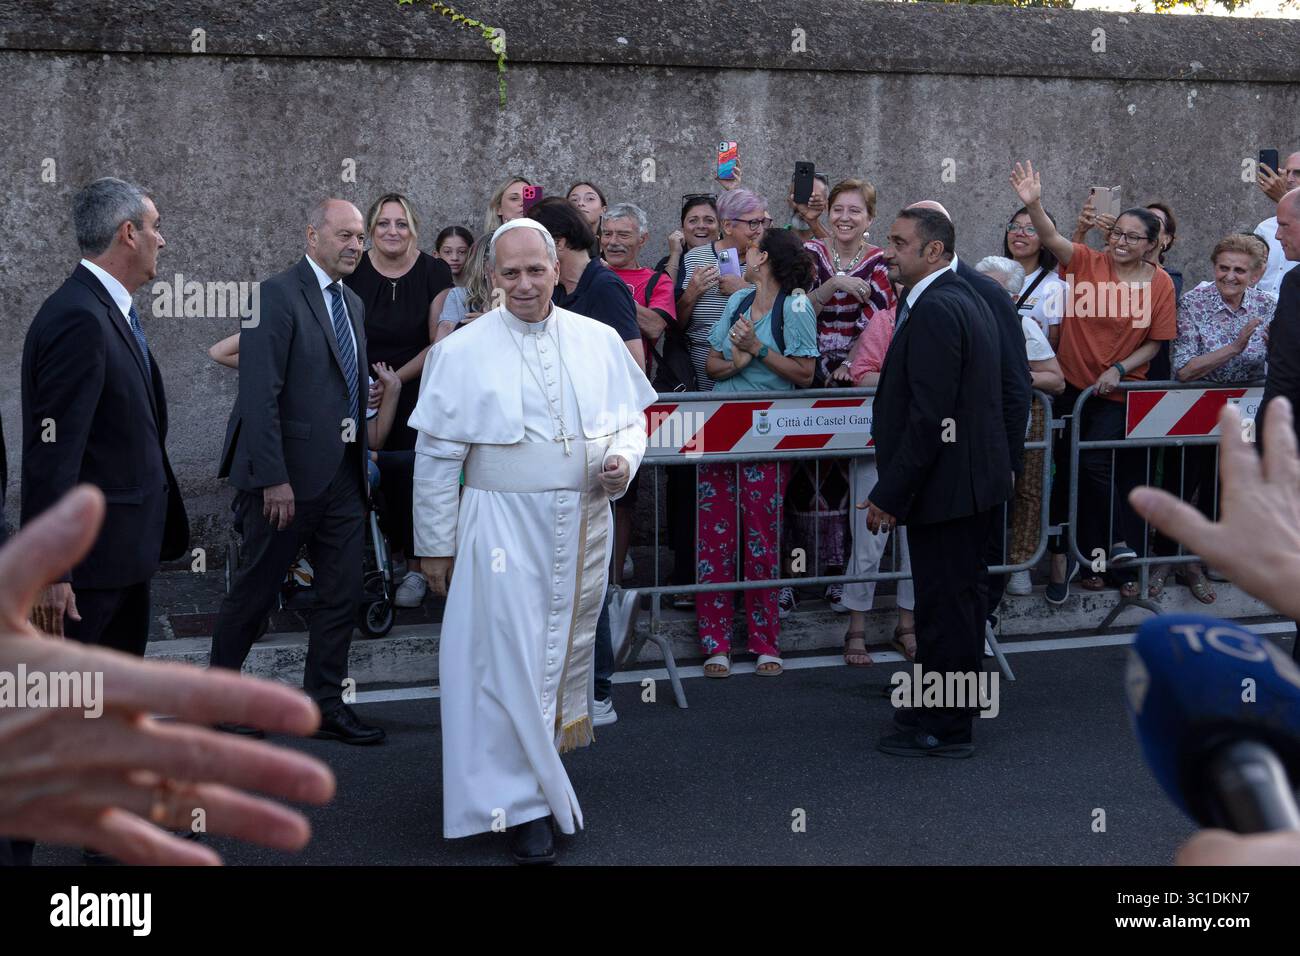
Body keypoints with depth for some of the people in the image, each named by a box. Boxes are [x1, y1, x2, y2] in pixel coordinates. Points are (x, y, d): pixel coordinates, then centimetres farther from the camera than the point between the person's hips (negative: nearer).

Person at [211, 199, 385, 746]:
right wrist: (273, 478, -22)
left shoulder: (352, 303, 14)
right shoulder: (277, 296, -12)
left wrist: (362, 462, 11)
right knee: (255, 591, 5)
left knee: (342, 595, 8)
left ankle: (326, 705, 18)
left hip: (343, 474, 8)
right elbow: (260, 396, -18)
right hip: (290, 474, -8)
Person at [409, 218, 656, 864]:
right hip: (503, 526, -4)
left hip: (585, 522, 4)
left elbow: (632, 415, 16)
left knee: (569, 655, 13)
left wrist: (625, 459, -7)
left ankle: (552, 770, 31)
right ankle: (524, 804, 2)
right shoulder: (462, 351, -3)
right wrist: (436, 544, -2)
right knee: (511, 660, -6)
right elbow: (436, 456, -1)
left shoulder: (599, 340, 5)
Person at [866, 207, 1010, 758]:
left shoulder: (934, 311, -20)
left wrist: (889, 495, -20)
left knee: (945, 605, -2)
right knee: (960, 598, 18)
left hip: (945, 482, -11)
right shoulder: (964, 299, 14)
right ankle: (945, 715, 29)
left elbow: (928, 416, -24)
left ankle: (944, 731, 8)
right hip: (973, 479, 11)